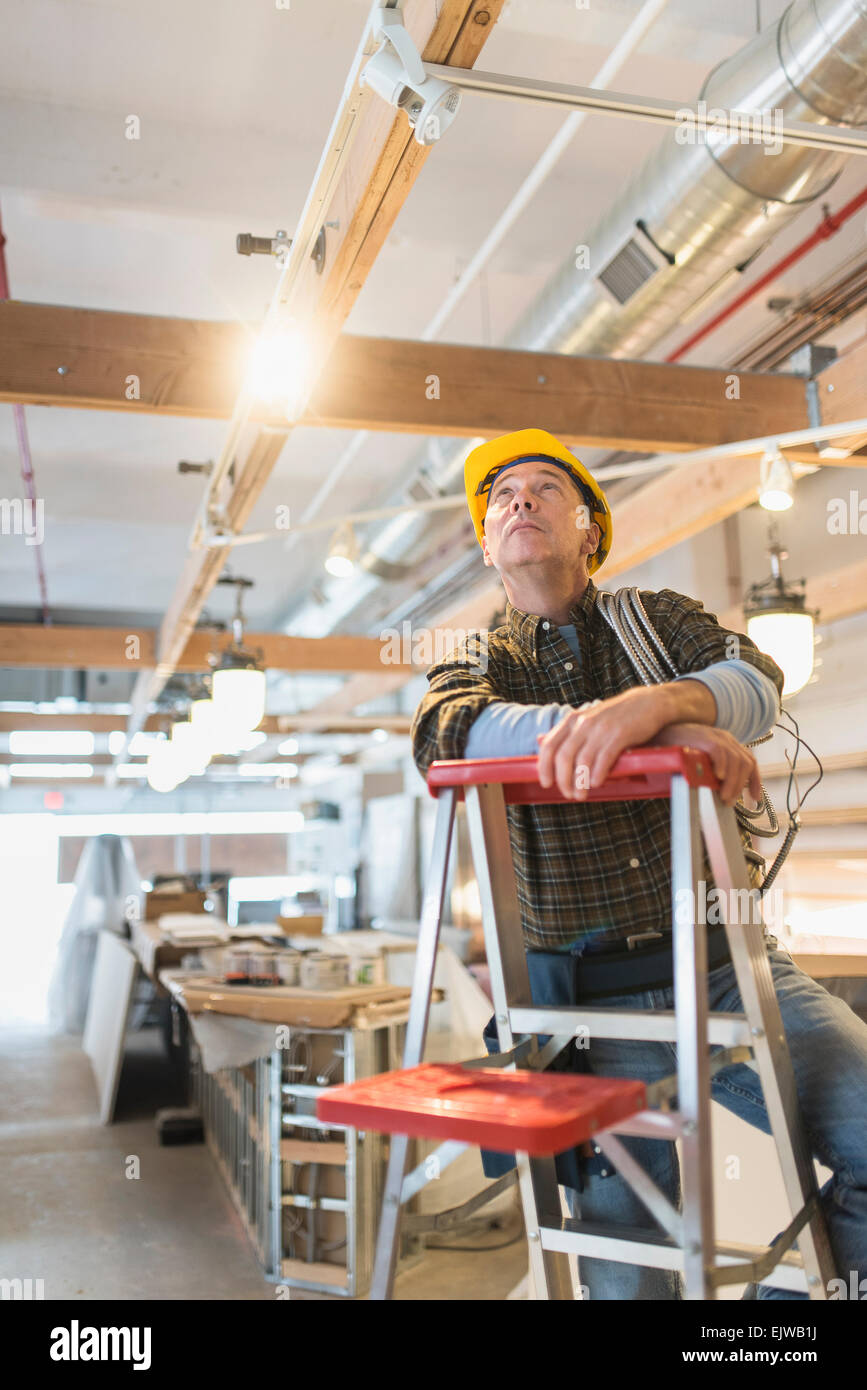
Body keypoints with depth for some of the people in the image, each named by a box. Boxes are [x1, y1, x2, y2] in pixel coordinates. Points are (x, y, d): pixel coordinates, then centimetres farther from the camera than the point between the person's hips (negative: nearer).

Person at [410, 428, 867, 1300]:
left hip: (729, 967, 1)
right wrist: (669, 731, -28)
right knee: (625, 1271, 0)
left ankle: (791, 1287, 11)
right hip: (593, 995, -1)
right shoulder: (475, 660, 10)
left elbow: (756, 683, -9)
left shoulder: (657, 618, 13)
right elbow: (444, 734, -15)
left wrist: (651, 702, -33)